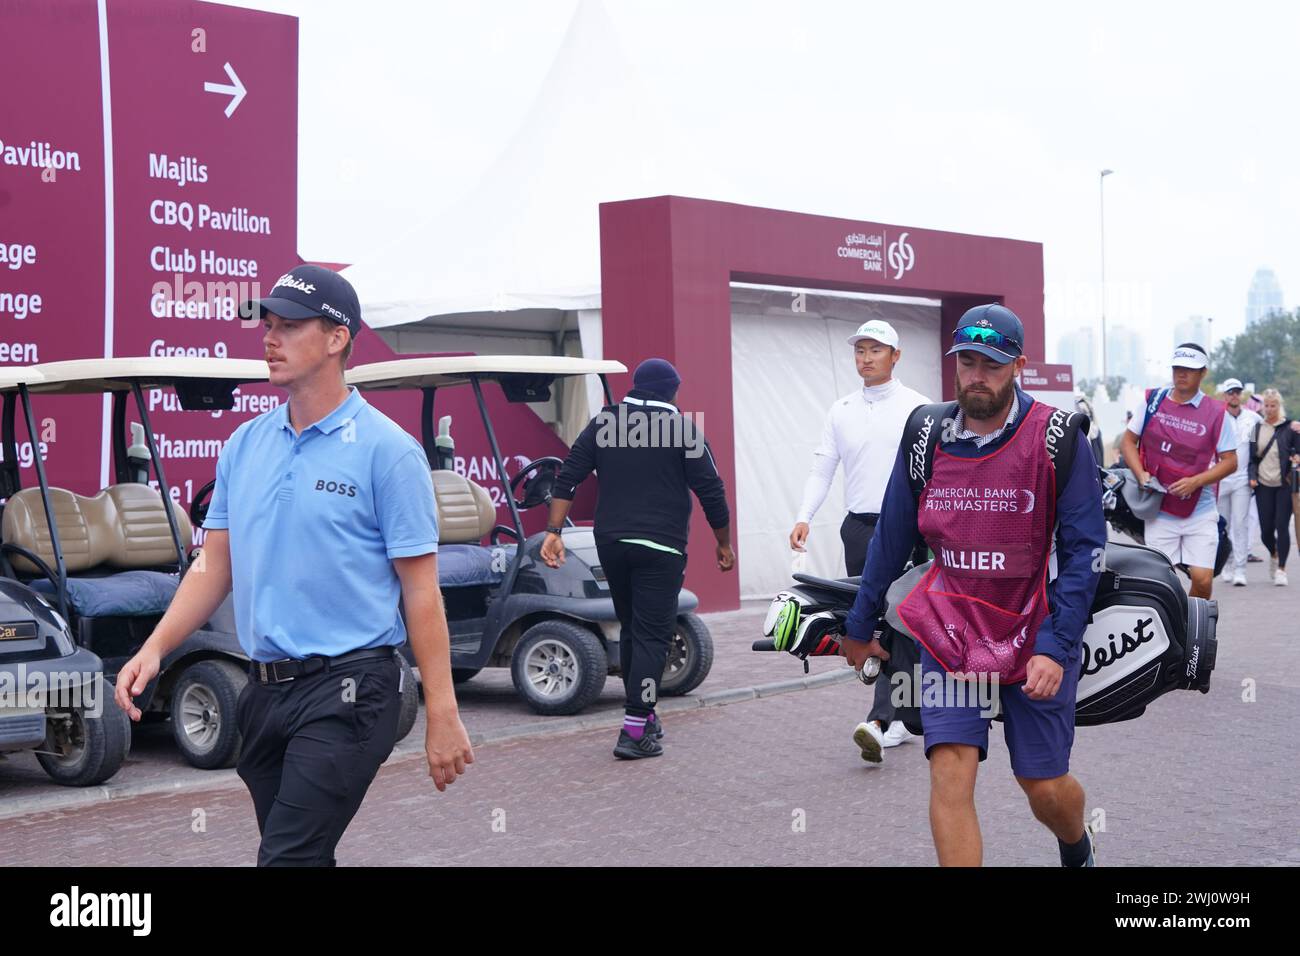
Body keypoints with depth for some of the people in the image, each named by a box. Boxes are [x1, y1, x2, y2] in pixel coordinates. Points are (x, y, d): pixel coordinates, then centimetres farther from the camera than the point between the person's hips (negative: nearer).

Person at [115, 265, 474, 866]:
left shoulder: (386, 450, -8)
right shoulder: (244, 445, 10)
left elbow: (421, 590, -9)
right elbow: (214, 565, 14)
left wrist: (442, 715, -11)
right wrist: (155, 648, 0)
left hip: (346, 689, -6)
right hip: (265, 688, 7)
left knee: (288, 856, -13)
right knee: (306, 856, 15)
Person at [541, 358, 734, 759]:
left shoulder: (603, 423, 10)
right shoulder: (681, 428, -1)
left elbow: (567, 478, 4)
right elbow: (711, 490, -2)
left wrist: (554, 531, 5)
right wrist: (724, 544, 9)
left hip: (610, 542, 5)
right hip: (659, 546, -5)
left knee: (630, 629, 18)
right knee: (652, 635, -4)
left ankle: (644, 715, 26)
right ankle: (635, 731, -10)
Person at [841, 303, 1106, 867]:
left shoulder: (1059, 440, -9)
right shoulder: (927, 438, 0)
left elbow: (1083, 550, -10)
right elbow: (891, 539, 11)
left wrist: (1056, 646, -18)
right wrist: (860, 626, 17)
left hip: (1036, 638, -2)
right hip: (952, 630, 2)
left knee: (1045, 787, 7)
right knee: (950, 775, -12)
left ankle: (1078, 852, 42)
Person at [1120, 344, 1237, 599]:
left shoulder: (1217, 413, -1)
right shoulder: (1152, 400, 5)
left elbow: (1230, 461, 1)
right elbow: (1129, 440, 12)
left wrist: (1195, 482, -14)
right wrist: (1141, 474, -5)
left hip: (1200, 513, -1)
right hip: (1160, 511, 1)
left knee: (1202, 578, -8)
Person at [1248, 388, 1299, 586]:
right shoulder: (1257, 428, 10)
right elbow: (1252, 456, 13)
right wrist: (1252, 476, -2)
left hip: (1284, 485, -2)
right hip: (1263, 485, 2)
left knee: (1282, 526, -8)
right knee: (1266, 529, 2)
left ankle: (1281, 568, 0)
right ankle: (1273, 555, 33)